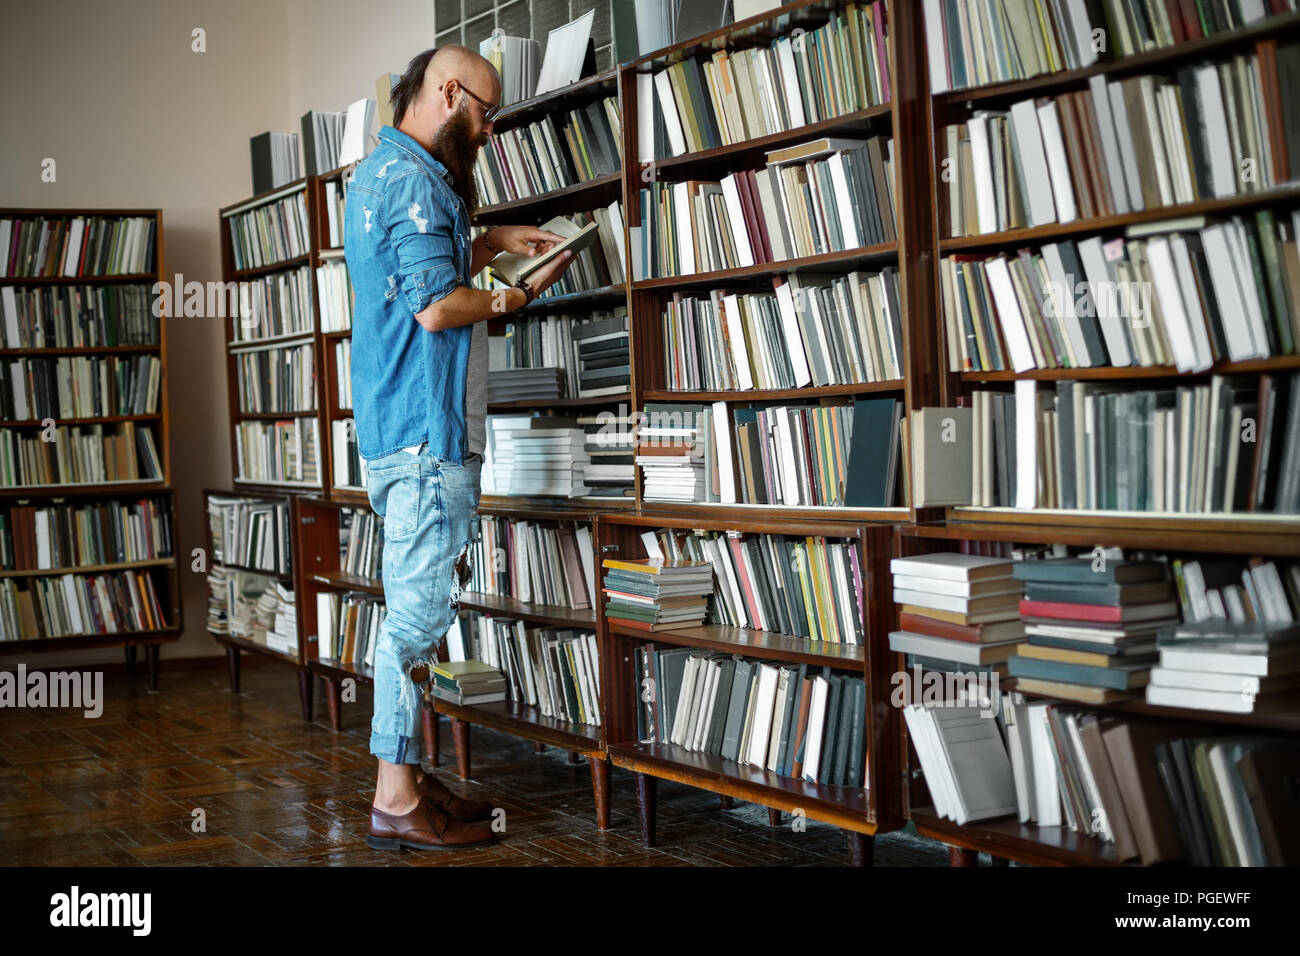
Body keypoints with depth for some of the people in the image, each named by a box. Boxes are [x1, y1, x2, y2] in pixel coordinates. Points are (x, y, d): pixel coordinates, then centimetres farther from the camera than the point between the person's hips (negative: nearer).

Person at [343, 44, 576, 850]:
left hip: (409, 428, 11)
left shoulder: (384, 170, 21)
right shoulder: (412, 178, -13)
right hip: (426, 430, -11)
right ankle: (397, 801, -2)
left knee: (418, 610, 13)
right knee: (422, 611, -8)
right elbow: (437, 307, -20)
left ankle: (405, 780, 20)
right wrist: (520, 294, -5)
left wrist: (493, 240, 23)